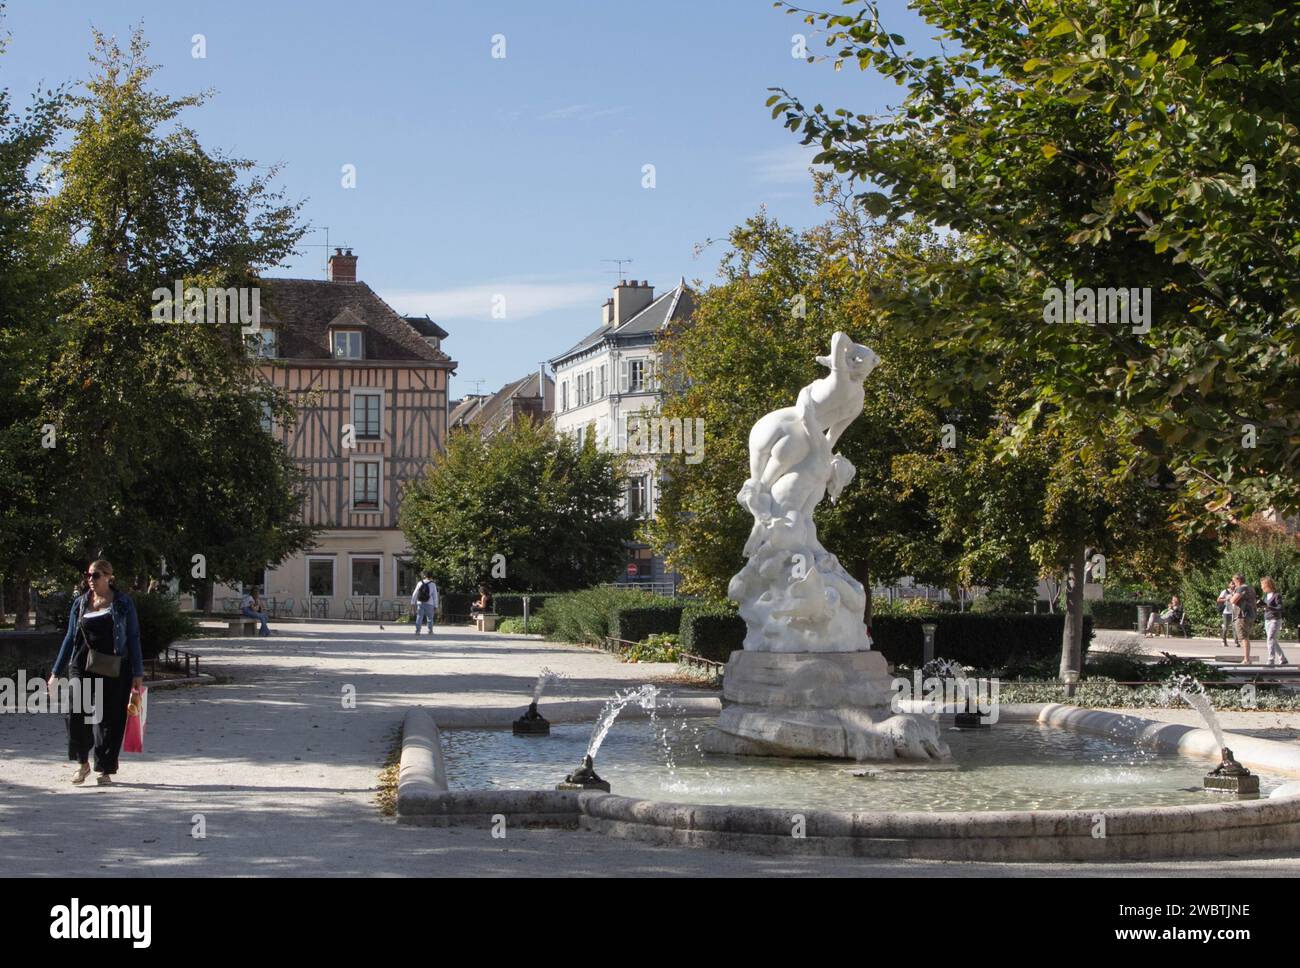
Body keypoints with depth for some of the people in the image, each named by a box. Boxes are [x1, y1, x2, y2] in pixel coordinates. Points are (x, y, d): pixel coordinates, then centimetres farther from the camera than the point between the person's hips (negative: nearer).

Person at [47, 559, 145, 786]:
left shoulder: (123, 604, 3)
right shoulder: (80, 603, 10)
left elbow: (133, 638, 4)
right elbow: (70, 638, 15)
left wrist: (137, 673, 0)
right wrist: (56, 672, 13)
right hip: (82, 667, 2)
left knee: (110, 719, 0)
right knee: (76, 714, -12)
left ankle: (105, 770, 12)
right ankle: (83, 763, 8)